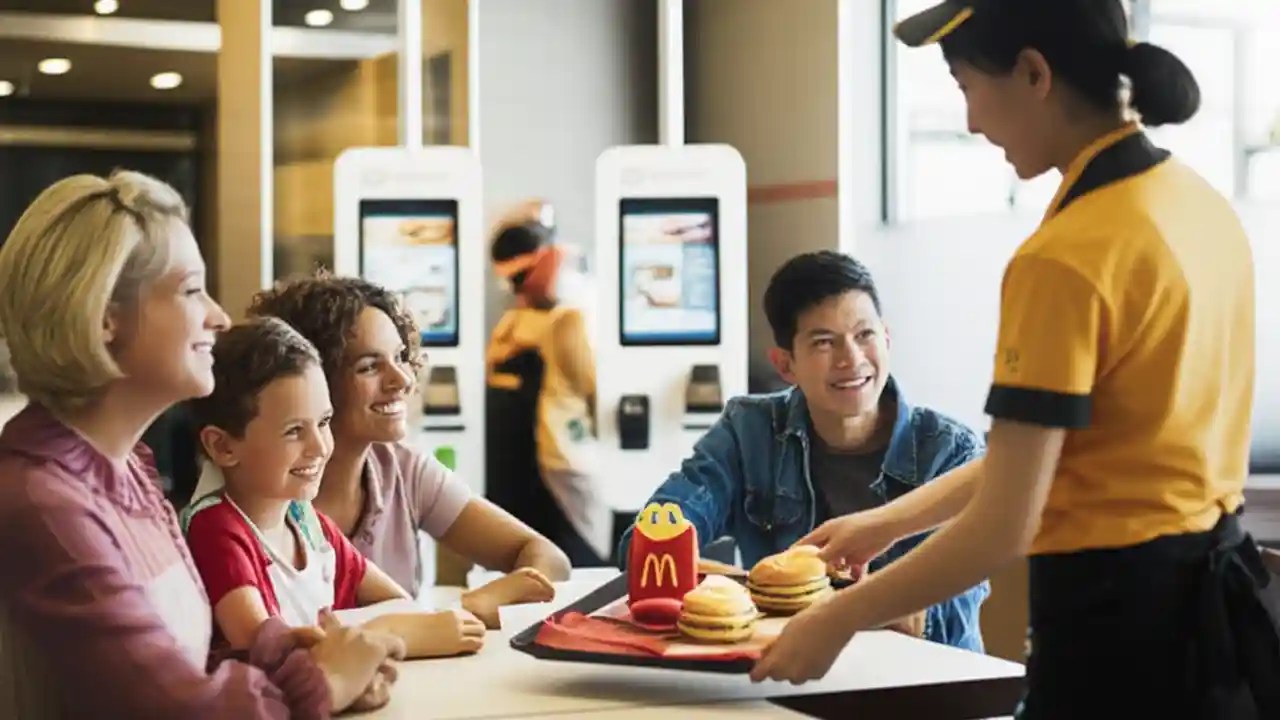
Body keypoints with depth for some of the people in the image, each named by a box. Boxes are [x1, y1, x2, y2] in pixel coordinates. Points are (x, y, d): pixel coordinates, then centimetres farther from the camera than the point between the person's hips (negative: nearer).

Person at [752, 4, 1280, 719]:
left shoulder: (1064, 258, -22)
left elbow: (1003, 529, -20)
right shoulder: (1201, 204, 5)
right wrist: (888, 521, 17)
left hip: (1120, 617, -8)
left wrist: (837, 621, -8)